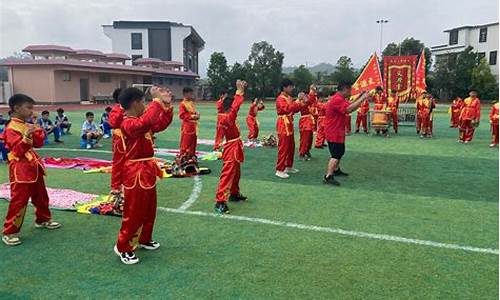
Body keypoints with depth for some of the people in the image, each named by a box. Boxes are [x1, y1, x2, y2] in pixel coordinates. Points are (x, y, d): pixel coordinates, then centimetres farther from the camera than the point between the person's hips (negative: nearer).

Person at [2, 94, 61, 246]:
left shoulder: (28, 126, 10)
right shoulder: (11, 128, -16)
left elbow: (39, 143, 14)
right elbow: (18, 150, -23)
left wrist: (39, 133, -1)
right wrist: (26, 137, -35)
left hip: (34, 167, 9)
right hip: (20, 169, -9)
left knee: (41, 196, 19)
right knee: (18, 201, -5)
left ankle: (43, 220, 38)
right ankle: (9, 232, 5)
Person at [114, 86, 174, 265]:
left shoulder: (141, 121, 9)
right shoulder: (128, 124, -21)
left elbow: (161, 123, 13)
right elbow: (146, 121, -40)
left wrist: (166, 104, 1)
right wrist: (157, 100, -32)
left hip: (148, 170, 10)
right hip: (136, 173, -10)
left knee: (149, 210, 21)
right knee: (134, 213, 0)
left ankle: (144, 239, 38)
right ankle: (123, 248, 15)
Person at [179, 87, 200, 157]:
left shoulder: (192, 102, 13)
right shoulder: (182, 104, -10)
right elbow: (182, 115, -16)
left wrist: (197, 114, 1)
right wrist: (192, 116, -19)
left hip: (193, 126, 8)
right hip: (187, 126, -8)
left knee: (193, 142, 13)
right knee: (185, 143, -6)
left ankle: (192, 155, 22)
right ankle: (183, 156, 1)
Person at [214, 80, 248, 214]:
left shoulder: (229, 117, 7)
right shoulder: (226, 118, -20)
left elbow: (235, 104, 16)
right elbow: (236, 106, -33)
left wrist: (240, 90, 7)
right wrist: (240, 92, -27)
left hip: (235, 148, 10)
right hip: (231, 149, -10)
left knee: (236, 173, 22)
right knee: (227, 174, -12)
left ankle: (234, 194, 39)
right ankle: (220, 202, -13)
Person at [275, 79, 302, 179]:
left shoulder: (289, 98, 15)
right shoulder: (280, 98, -14)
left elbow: (295, 110, 16)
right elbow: (288, 109, -30)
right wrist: (298, 100, -27)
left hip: (289, 125, 9)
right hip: (283, 126, -9)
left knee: (291, 147, 15)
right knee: (283, 148, -8)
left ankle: (289, 167, 26)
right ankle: (279, 170, -3)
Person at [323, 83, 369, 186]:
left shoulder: (339, 99, 14)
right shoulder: (337, 100, -21)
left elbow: (350, 105, 17)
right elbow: (349, 109, -33)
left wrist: (360, 98, 5)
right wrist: (362, 99, -26)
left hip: (337, 132, 11)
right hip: (334, 133, -11)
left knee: (340, 151, 24)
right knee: (336, 155, -15)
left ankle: (336, 170, 39)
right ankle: (328, 177, -18)